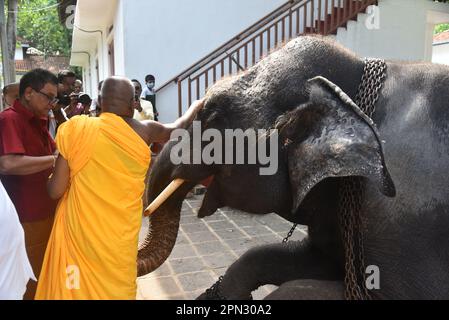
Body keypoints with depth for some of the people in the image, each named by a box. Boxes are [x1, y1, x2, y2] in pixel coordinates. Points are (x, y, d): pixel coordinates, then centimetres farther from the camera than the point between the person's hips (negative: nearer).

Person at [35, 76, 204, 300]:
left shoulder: (76, 129, -10)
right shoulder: (144, 131, -7)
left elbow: (56, 191, -7)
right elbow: (178, 128, 15)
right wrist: (197, 106, 33)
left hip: (79, 232, 0)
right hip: (120, 237, 0)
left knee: (77, 287, 20)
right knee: (117, 288, 20)